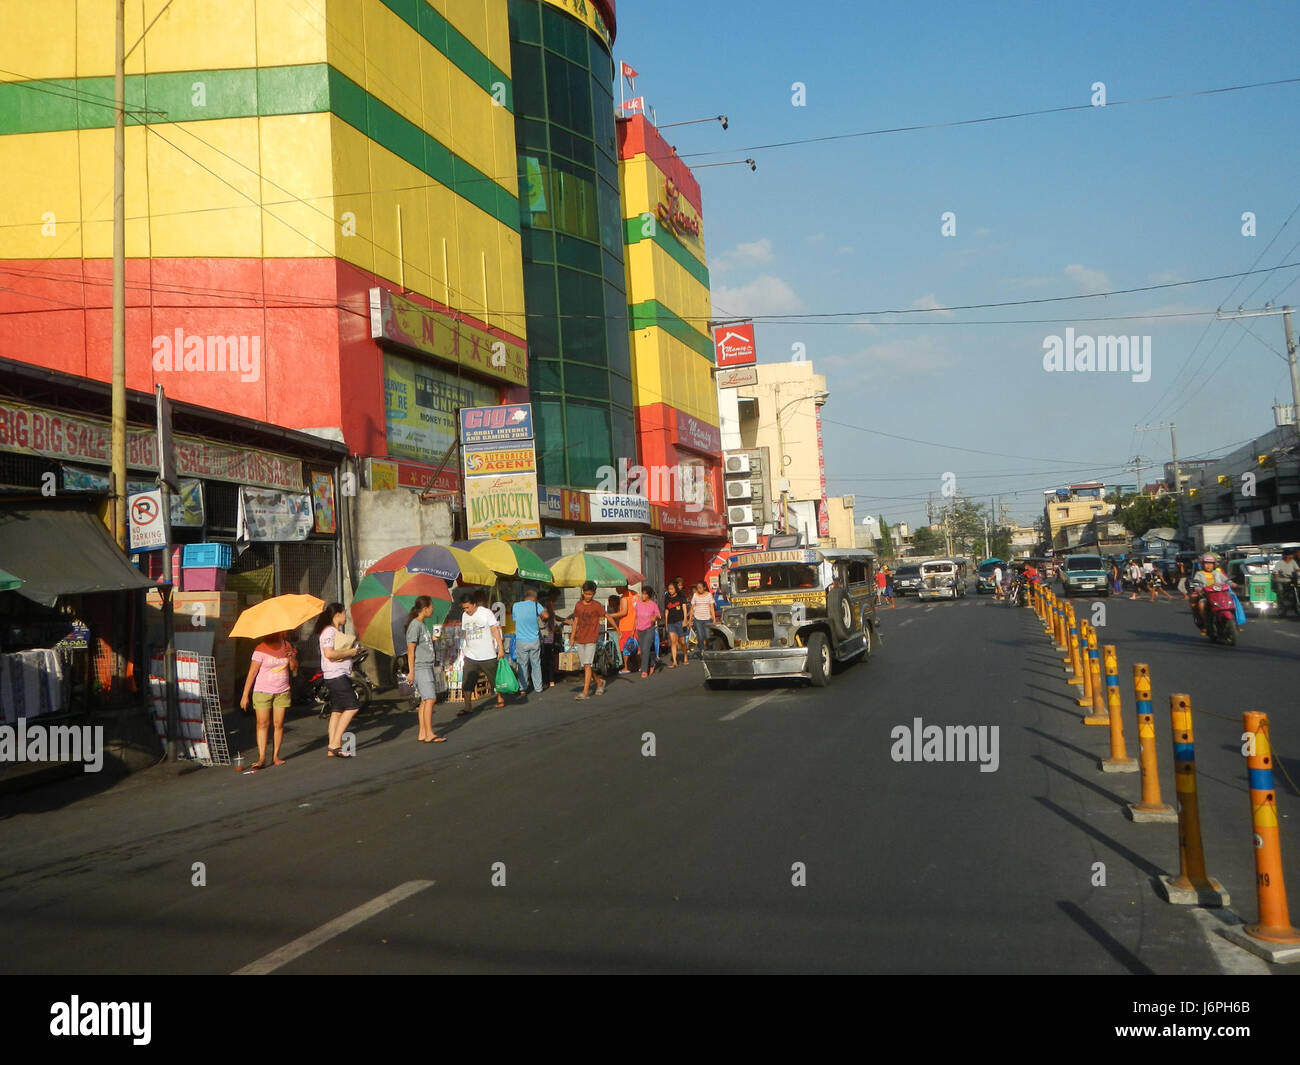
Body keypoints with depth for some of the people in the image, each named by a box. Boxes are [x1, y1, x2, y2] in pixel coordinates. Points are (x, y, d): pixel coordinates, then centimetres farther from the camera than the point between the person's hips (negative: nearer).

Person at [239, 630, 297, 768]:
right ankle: (262, 758, -8)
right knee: (262, 724, -7)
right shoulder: (262, 649, -10)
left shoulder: (287, 646, 6)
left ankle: (276, 756, 8)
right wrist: (245, 695, -12)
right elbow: (252, 672, -10)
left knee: (279, 724, 1)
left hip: (282, 692, 4)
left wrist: (291, 656, -11)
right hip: (263, 692, -4)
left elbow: (294, 668, 10)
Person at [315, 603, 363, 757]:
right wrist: (349, 652, -15)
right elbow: (329, 653, -25)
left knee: (336, 711, 8)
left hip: (341, 675, 10)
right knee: (352, 707, -12)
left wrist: (354, 651, 10)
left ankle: (331, 748, 10)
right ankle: (335, 744, -11)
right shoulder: (329, 631, -13)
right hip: (336, 676, -10)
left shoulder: (337, 631, 19)